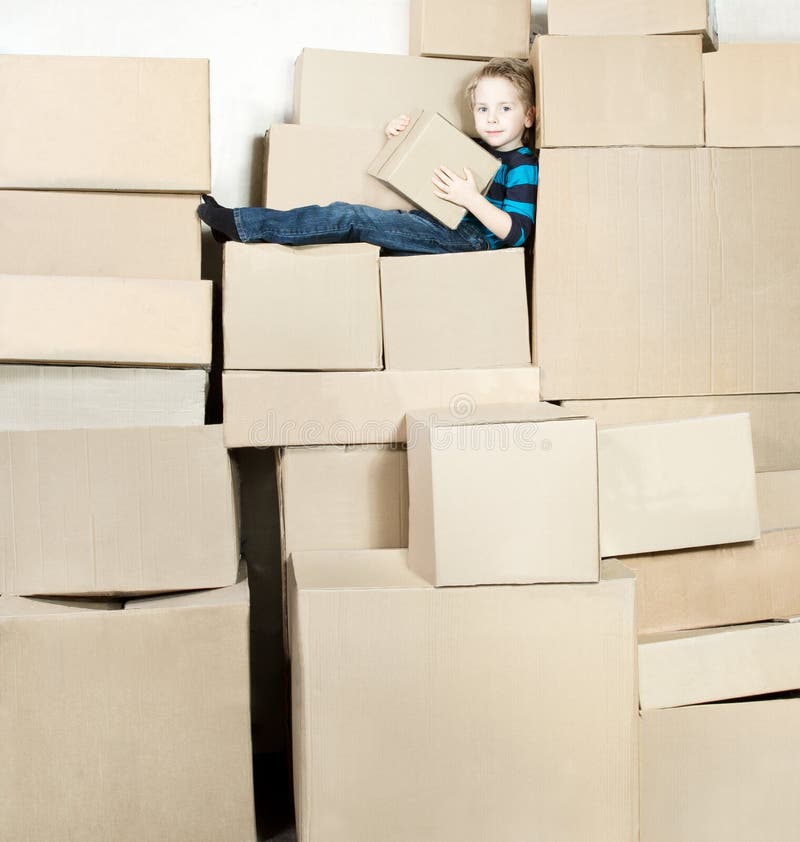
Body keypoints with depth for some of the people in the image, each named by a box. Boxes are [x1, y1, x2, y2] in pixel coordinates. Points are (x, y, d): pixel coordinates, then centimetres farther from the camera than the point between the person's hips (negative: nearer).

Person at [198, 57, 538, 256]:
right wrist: (400, 135, 14)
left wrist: (472, 199, -25)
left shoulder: (523, 166, -4)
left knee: (349, 218, -17)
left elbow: (517, 234, -15)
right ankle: (237, 224, -12)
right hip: (444, 226, 8)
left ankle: (239, 223, -16)